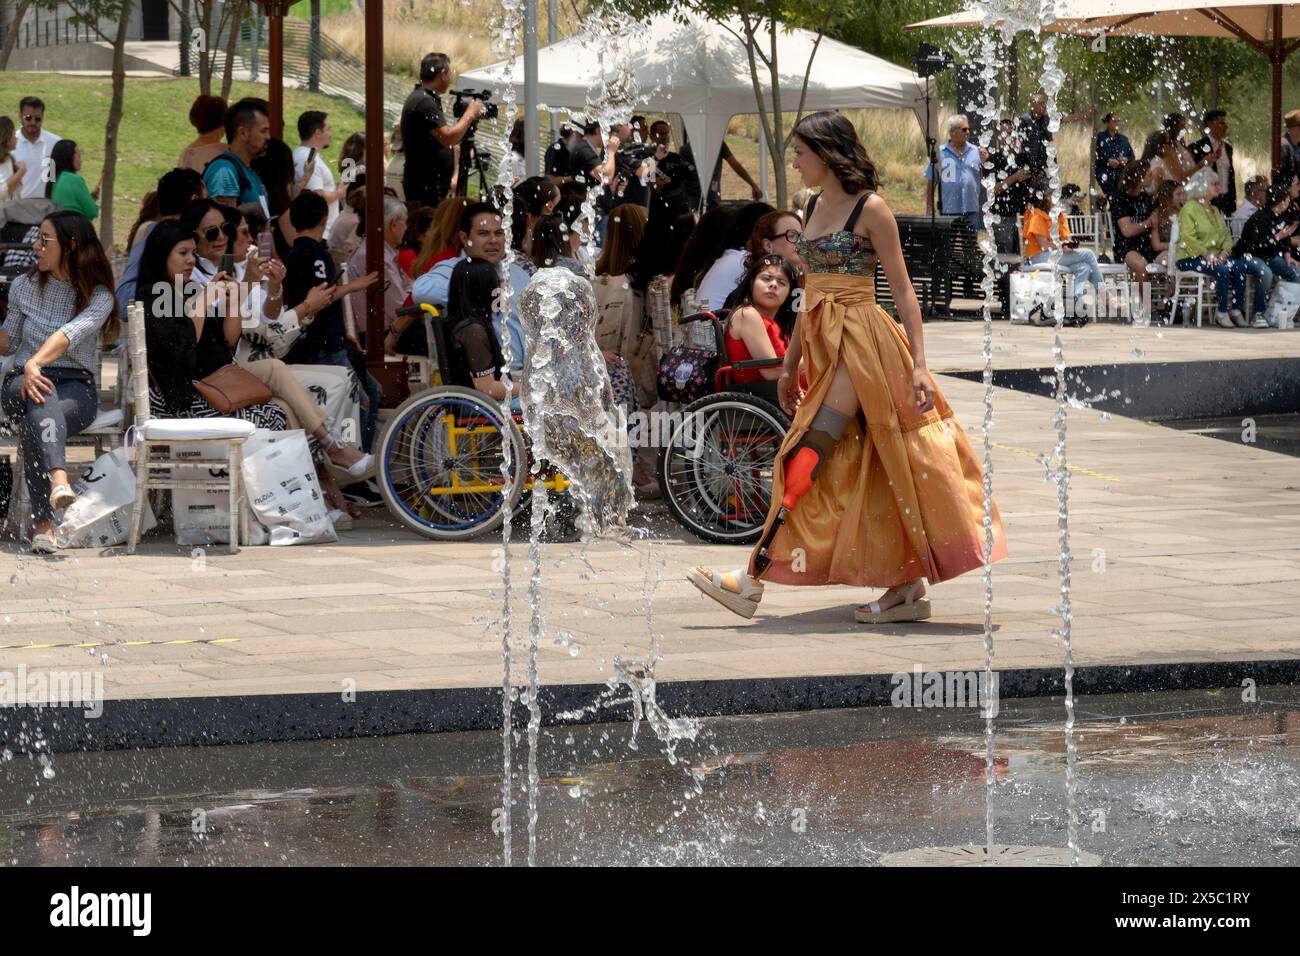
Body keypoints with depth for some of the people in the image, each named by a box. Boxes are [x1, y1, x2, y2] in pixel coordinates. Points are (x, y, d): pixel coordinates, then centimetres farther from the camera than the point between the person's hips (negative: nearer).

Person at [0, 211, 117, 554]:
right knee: (42, 393, -39)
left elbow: (69, 334, -20)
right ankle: (58, 478, -62)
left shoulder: (99, 297, 0)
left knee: (33, 425, -38)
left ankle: (42, 522, -50)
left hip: (77, 388, -2)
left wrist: (36, 362, -37)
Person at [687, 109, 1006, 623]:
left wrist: (918, 364, -14)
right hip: (823, 344, 9)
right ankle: (907, 588, 10)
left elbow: (903, 290, -8)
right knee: (854, 472, 7)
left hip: (860, 341, -9)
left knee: (810, 455, -12)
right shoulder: (814, 208, 15)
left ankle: (753, 580, -14)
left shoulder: (870, 209, -8)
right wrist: (790, 365, 20)